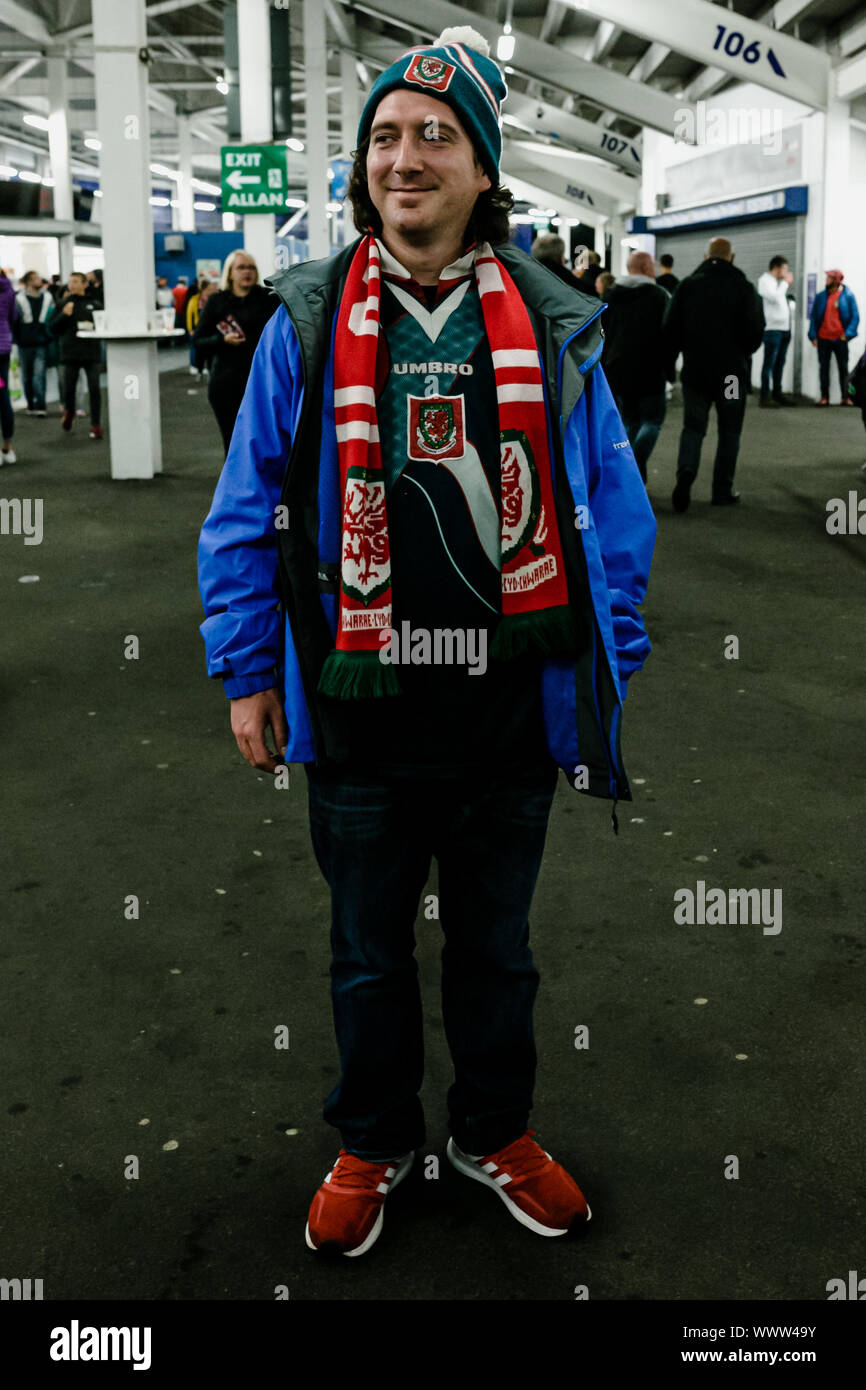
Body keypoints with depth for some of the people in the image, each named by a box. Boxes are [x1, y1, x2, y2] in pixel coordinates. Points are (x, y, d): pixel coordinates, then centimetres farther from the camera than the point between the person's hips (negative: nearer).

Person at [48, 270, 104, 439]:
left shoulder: (94, 304, 6)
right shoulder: (64, 304, 7)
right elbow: (52, 329, 4)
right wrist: (64, 315, -11)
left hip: (92, 353, -1)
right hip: (70, 354, 1)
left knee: (94, 389, -4)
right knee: (67, 389, 7)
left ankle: (96, 425, 4)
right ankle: (69, 412, 37)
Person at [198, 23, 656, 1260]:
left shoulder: (554, 327, -1)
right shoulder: (308, 323, -2)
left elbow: (612, 512, 3)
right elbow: (248, 509, 2)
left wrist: (607, 675, 1)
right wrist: (247, 673, 1)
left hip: (510, 707, 1)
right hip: (359, 710, 0)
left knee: (497, 946, 19)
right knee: (368, 951, 17)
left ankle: (495, 1134, 42)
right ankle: (374, 1144, 39)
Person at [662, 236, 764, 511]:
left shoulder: (687, 285, 2)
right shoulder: (743, 288, -3)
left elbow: (670, 328, 1)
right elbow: (756, 331, -6)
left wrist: (669, 363, 10)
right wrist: (742, 354, 13)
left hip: (695, 371, 1)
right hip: (731, 372, -1)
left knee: (693, 426, 9)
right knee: (729, 431, 9)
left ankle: (686, 471, -18)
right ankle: (722, 490, 9)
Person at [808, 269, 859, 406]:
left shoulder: (848, 296, -1)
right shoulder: (820, 297, 6)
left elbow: (855, 316, -1)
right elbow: (813, 316, 8)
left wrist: (848, 333, -11)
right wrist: (813, 335, -1)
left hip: (840, 338, -3)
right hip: (823, 338, 3)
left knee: (843, 368, 1)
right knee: (823, 368, 5)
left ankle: (845, 397, 4)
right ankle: (824, 397, 9)